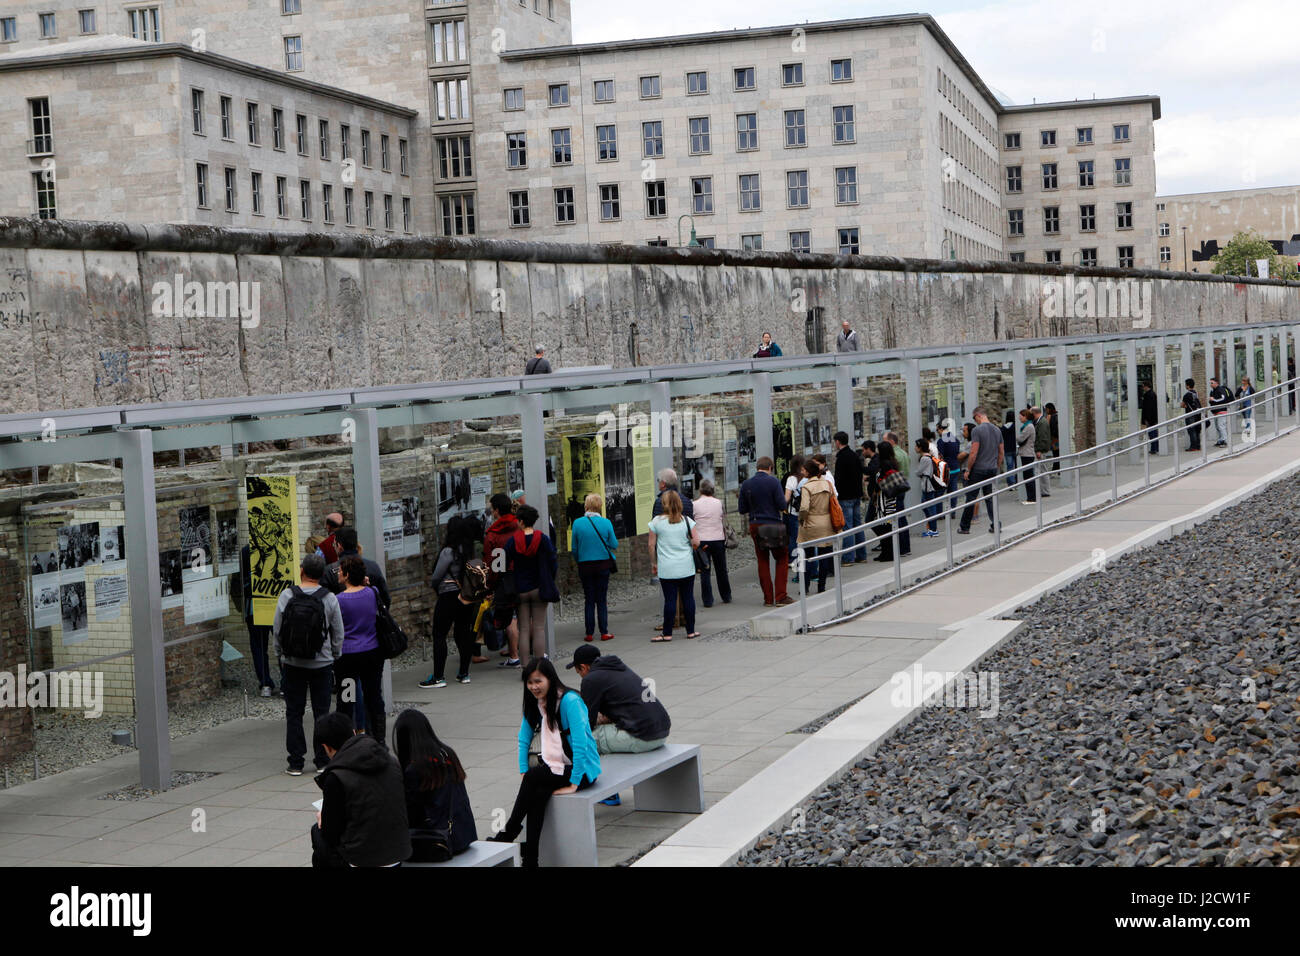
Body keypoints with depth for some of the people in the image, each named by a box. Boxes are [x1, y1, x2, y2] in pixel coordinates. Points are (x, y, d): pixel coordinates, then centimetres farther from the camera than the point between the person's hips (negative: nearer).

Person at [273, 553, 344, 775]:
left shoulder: (287, 596, -7)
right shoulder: (329, 598, -7)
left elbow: (276, 630, -3)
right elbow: (338, 633, 0)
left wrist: (281, 655, 11)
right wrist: (334, 657, 15)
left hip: (292, 664, 0)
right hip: (322, 664, 0)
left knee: (294, 713, 7)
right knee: (322, 713, 8)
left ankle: (296, 762, 7)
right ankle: (323, 761, 10)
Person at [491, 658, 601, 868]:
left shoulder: (570, 701, -17)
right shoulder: (534, 703, 7)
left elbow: (580, 743, -21)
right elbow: (523, 741, 10)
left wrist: (574, 784, -23)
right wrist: (523, 773, -4)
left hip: (582, 770, -6)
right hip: (555, 766, 6)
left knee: (533, 778, -29)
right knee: (538, 793, -28)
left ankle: (509, 833, -16)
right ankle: (530, 859, -31)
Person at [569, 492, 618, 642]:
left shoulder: (577, 523, -6)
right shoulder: (606, 523, -8)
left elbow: (574, 548, -1)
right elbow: (614, 545, -4)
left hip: (585, 566, 0)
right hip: (603, 564, 0)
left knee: (589, 600, 8)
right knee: (602, 600, 7)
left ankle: (590, 633, 6)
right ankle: (604, 632, 7)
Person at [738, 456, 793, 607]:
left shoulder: (746, 484, 2)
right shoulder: (773, 481, -9)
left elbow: (742, 509, 5)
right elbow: (782, 505, -12)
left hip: (755, 526, 4)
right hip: (774, 525, -4)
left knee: (762, 561, 11)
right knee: (782, 559, 7)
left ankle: (768, 599, 10)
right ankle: (780, 597, 0)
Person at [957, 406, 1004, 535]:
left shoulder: (977, 430, -14)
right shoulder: (997, 430, 8)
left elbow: (973, 453, -18)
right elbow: (1001, 454, 12)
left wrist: (968, 470, -9)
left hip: (978, 470, -6)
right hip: (992, 470, 6)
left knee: (971, 498, 2)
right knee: (990, 497, 12)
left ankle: (965, 527, 9)